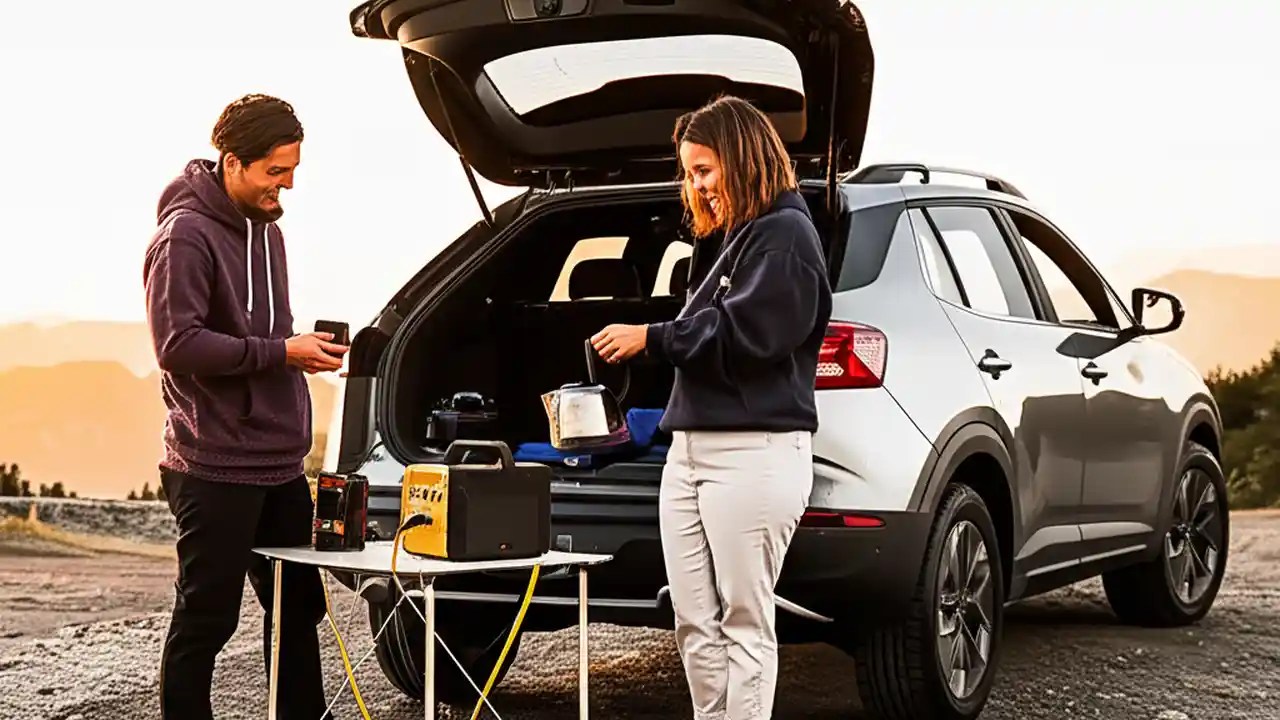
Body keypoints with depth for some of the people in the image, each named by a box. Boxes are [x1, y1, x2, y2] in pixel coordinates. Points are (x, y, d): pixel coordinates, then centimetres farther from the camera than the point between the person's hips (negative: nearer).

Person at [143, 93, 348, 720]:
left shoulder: (267, 229, 16)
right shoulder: (185, 234, -12)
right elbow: (178, 344, -20)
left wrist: (307, 349, 8)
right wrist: (282, 352, -18)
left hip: (280, 462, 9)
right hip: (217, 469, -9)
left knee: (297, 608, 14)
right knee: (206, 618, -1)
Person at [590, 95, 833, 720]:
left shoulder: (785, 234, -5)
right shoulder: (733, 240, 23)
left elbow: (741, 333, -15)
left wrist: (651, 339, -9)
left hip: (754, 454, -9)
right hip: (691, 450, 9)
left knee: (744, 622, -5)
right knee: (695, 624, 6)